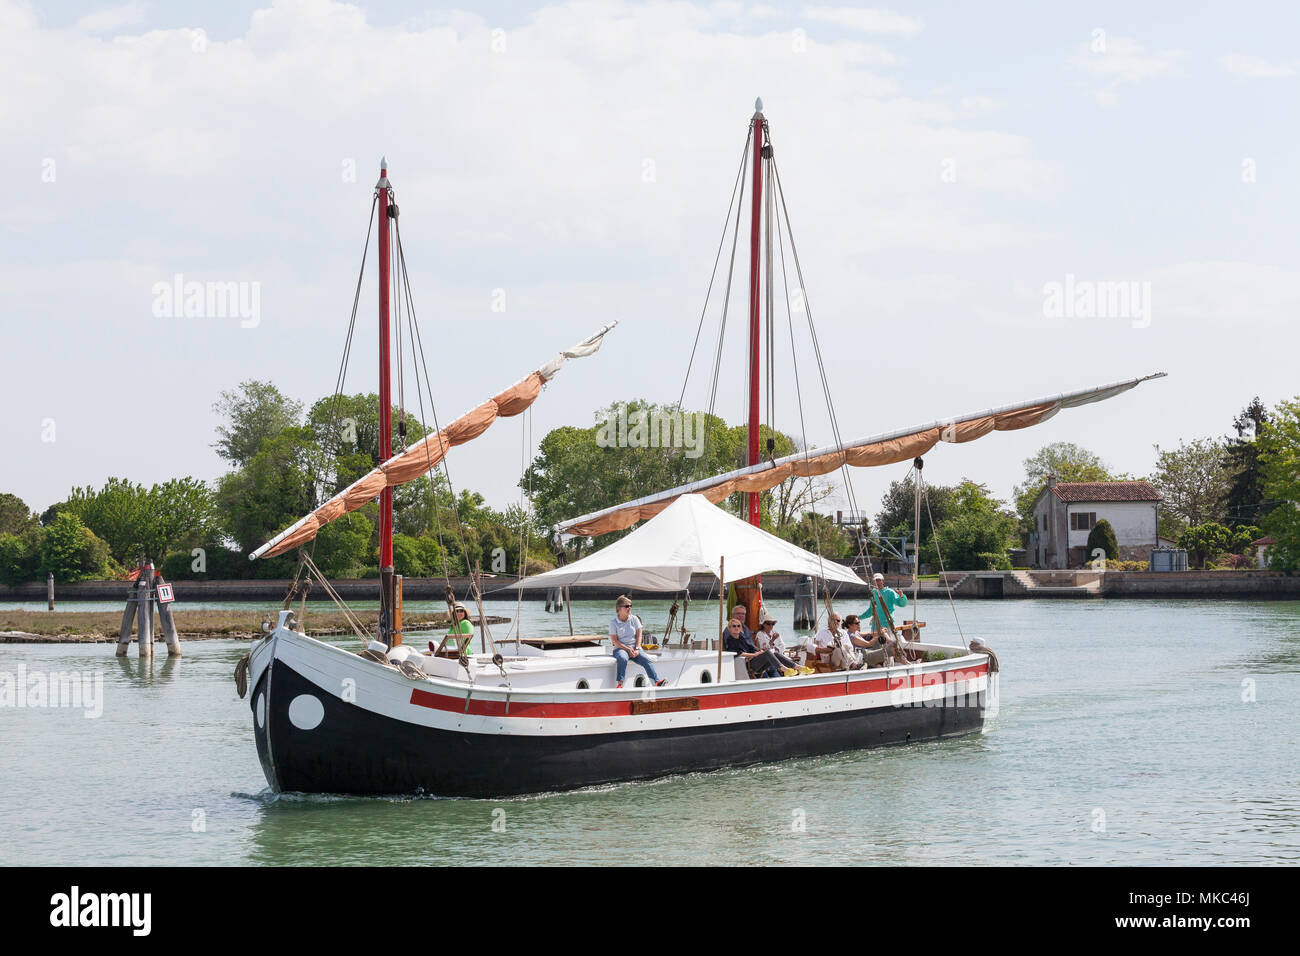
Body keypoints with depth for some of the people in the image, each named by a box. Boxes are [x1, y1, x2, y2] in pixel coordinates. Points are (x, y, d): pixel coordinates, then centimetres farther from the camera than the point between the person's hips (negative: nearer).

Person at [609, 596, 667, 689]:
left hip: (634, 648, 3)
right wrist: (628, 649, -16)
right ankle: (619, 683, -42)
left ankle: (657, 681, -36)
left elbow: (638, 635, 7)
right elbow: (614, 641, -7)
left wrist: (636, 649, -8)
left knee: (647, 660, -23)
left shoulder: (634, 619, 10)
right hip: (621, 648, -3)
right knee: (622, 658, -38)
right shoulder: (613, 623, -1)